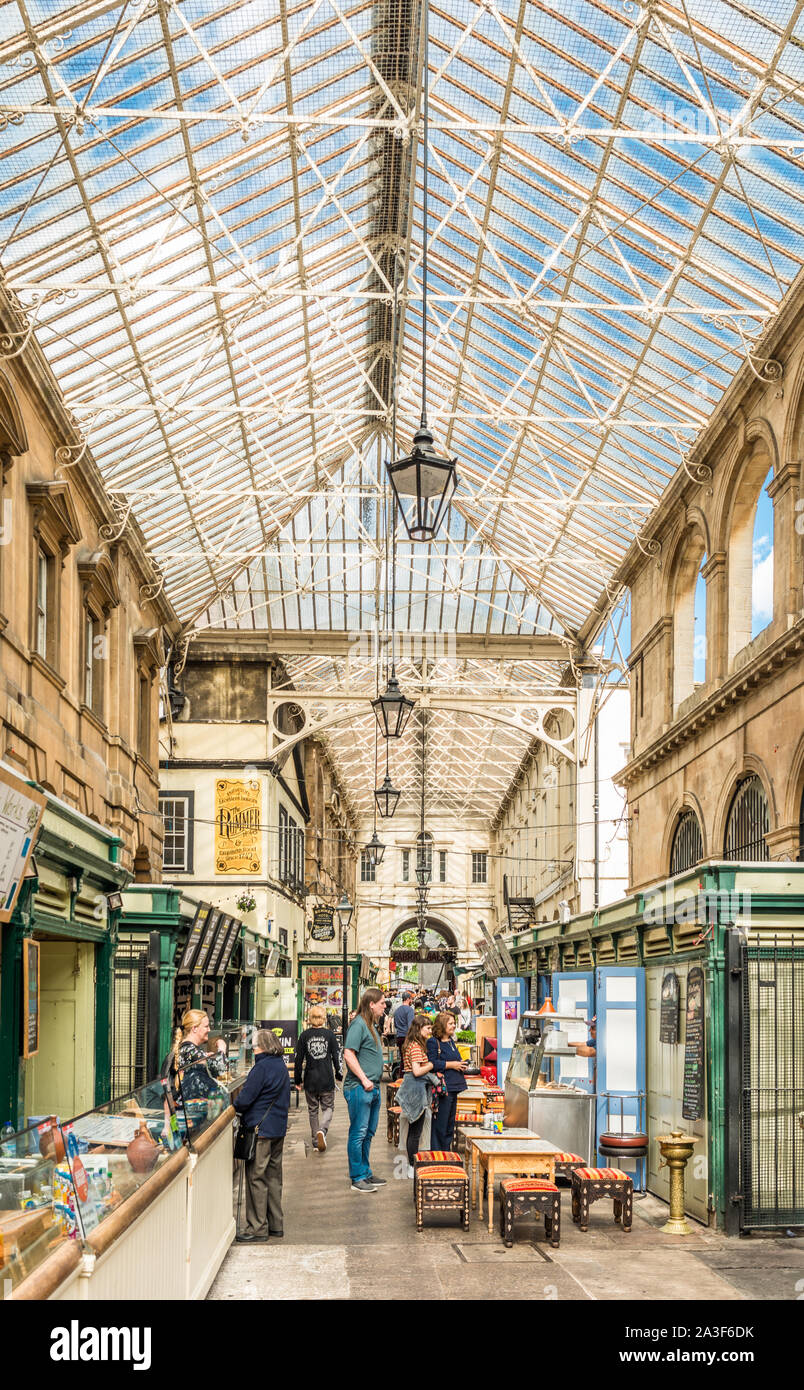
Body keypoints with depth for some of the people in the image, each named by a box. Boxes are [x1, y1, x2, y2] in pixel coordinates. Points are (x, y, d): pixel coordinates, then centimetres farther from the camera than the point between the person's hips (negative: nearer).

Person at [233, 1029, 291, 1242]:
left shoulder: (262, 1067, -17)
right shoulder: (281, 1066, 11)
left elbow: (244, 1099, -19)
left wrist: (235, 1105, 4)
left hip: (261, 1129, -9)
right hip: (279, 1128, 9)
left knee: (256, 1177, -2)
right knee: (274, 1176, 15)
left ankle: (257, 1229, 1)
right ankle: (276, 1224, 21)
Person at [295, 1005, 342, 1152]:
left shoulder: (305, 1035, -2)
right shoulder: (329, 1034, -4)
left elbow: (298, 1059, 0)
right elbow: (336, 1056, -1)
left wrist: (297, 1080, 9)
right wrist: (339, 1075, 13)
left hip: (310, 1080, 1)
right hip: (327, 1079, -1)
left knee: (313, 1110, 14)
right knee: (328, 1108, 11)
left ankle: (316, 1143, 14)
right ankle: (322, 1130, -18)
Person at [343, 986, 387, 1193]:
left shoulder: (371, 1025, 17)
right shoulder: (358, 1024, -13)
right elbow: (348, 1054, -20)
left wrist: (374, 1083, 17)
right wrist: (364, 1079, -21)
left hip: (372, 1088, 10)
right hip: (359, 1088, -10)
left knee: (369, 1133, 15)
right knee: (358, 1133, -4)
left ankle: (366, 1173, 24)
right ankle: (357, 1179, 1)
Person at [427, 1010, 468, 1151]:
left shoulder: (450, 1041, 18)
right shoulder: (433, 1042, -9)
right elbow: (432, 1064, -17)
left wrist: (461, 1065, 6)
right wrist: (451, 1065, -15)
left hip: (453, 1087, 9)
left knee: (450, 1123, 12)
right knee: (440, 1124, -6)